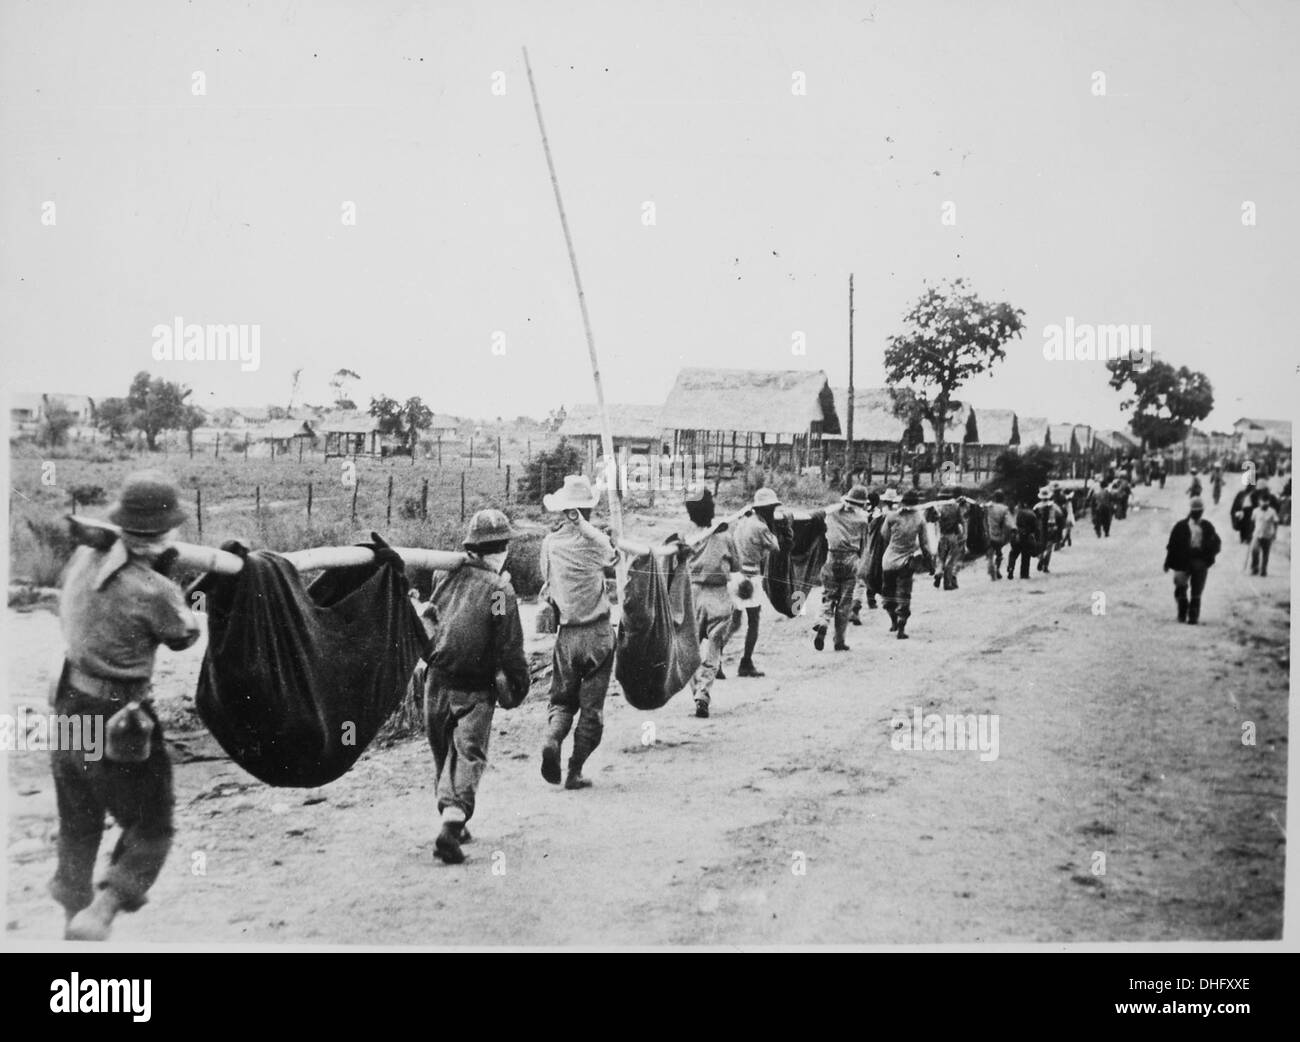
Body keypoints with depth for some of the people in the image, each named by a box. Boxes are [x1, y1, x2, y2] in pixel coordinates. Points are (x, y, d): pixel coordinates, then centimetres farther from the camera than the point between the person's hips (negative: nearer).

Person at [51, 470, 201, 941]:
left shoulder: (83, 560, -4)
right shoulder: (153, 591, -23)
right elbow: (184, 636, -4)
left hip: (69, 710, 7)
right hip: (118, 724, -7)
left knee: (78, 829, 24)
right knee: (150, 831, 11)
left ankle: (74, 911, 38)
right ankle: (100, 912, -5)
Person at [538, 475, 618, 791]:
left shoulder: (550, 543, -1)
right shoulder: (597, 540, -8)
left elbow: (547, 587, 7)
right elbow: (614, 566, 10)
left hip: (567, 634, 2)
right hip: (598, 632, -2)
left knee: (562, 699, 15)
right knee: (592, 706, 8)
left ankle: (552, 738, -14)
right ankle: (575, 771, 6)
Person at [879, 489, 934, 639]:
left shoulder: (892, 516, -9)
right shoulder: (919, 518, -5)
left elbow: (884, 535, 2)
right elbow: (925, 543, 1)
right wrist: (929, 563, 10)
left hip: (889, 560, 0)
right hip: (906, 562, 0)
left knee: (889, 591, 18)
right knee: (904, 594, 5)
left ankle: (893, 622, 29)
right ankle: (901, 628, -1)